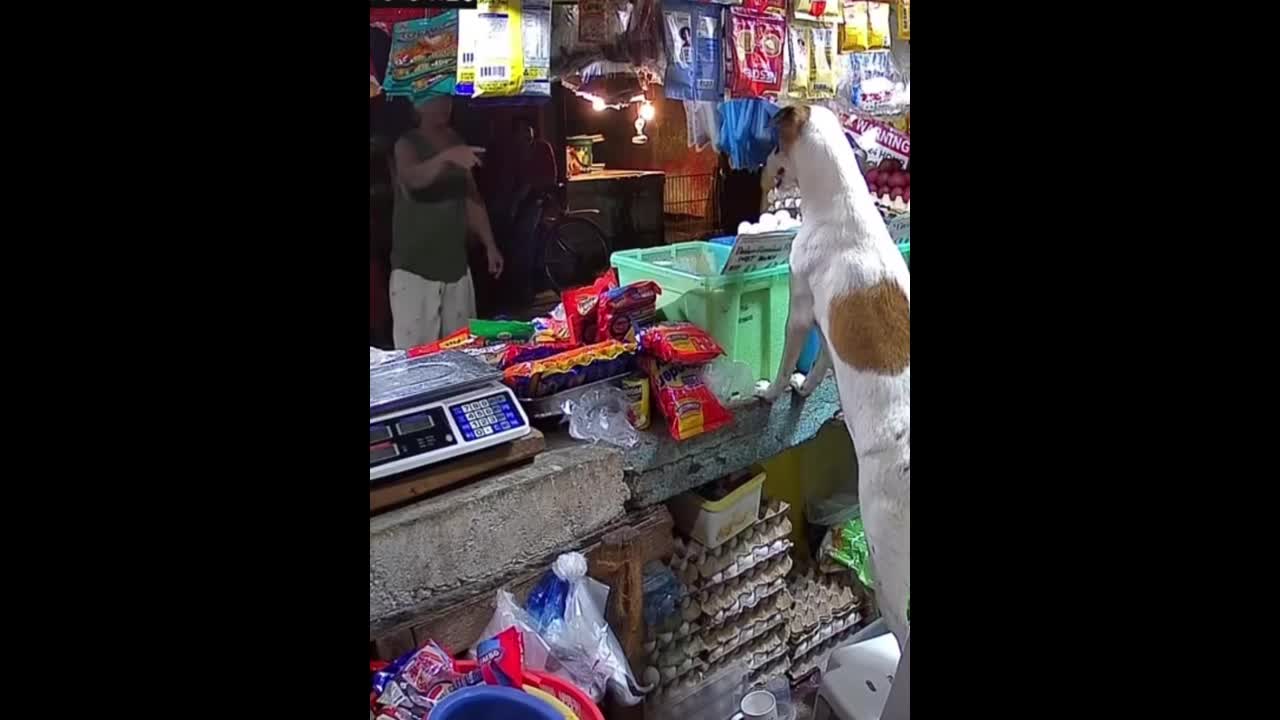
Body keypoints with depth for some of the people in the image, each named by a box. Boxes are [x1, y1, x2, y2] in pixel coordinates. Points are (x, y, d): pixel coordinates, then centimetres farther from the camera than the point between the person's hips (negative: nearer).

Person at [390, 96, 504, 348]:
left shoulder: (458, 143, 12)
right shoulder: (407, 144, -5)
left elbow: (472, 198, 18)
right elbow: (413, 179, -28)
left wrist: (490, 245, 13)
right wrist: (447, 157, -45)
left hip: (456, 264, 5)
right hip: (415, 267, -5)